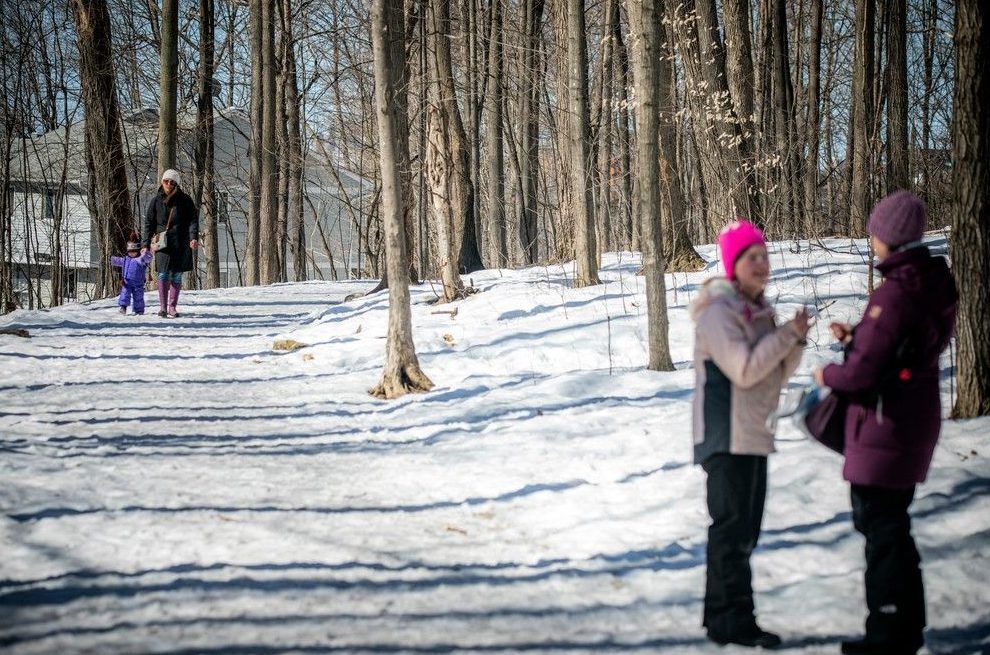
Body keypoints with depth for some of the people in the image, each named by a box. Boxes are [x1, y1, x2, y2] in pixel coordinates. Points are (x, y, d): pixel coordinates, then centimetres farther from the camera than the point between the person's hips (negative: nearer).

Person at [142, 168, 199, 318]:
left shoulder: (185, 200, 4)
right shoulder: (157, 201, 7)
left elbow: (193, 219, 0)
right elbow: (149, 223, 9)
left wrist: (194, 237, -15)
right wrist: (145, 244, 5)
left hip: (181, 244, 0)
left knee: (176, 276, 3)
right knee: (163, 275, -8)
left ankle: (172, 307, 12)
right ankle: (162, 307, -5)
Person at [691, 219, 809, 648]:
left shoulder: (759, 310, 14)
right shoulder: (719, 310, -13)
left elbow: (777, 375, 15)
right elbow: (744, 370, -22)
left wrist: (796, 341, -2)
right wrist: (788, 334, -16)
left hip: (754, 434, 9)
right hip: (727, 435, -9)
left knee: (742, 529, 13)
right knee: (733, 528, -8)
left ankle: (720, 615, 21)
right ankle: (735, 620, -7)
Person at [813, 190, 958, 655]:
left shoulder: (894, 294, -23)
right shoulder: (932, 284, 6)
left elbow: (863, 370, -24)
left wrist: (829, 375, -4)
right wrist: (856, 336, 7)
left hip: (886, 423, -10)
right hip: (916, 415, 10)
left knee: (881, 524, -1)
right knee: (889, 520, 20)